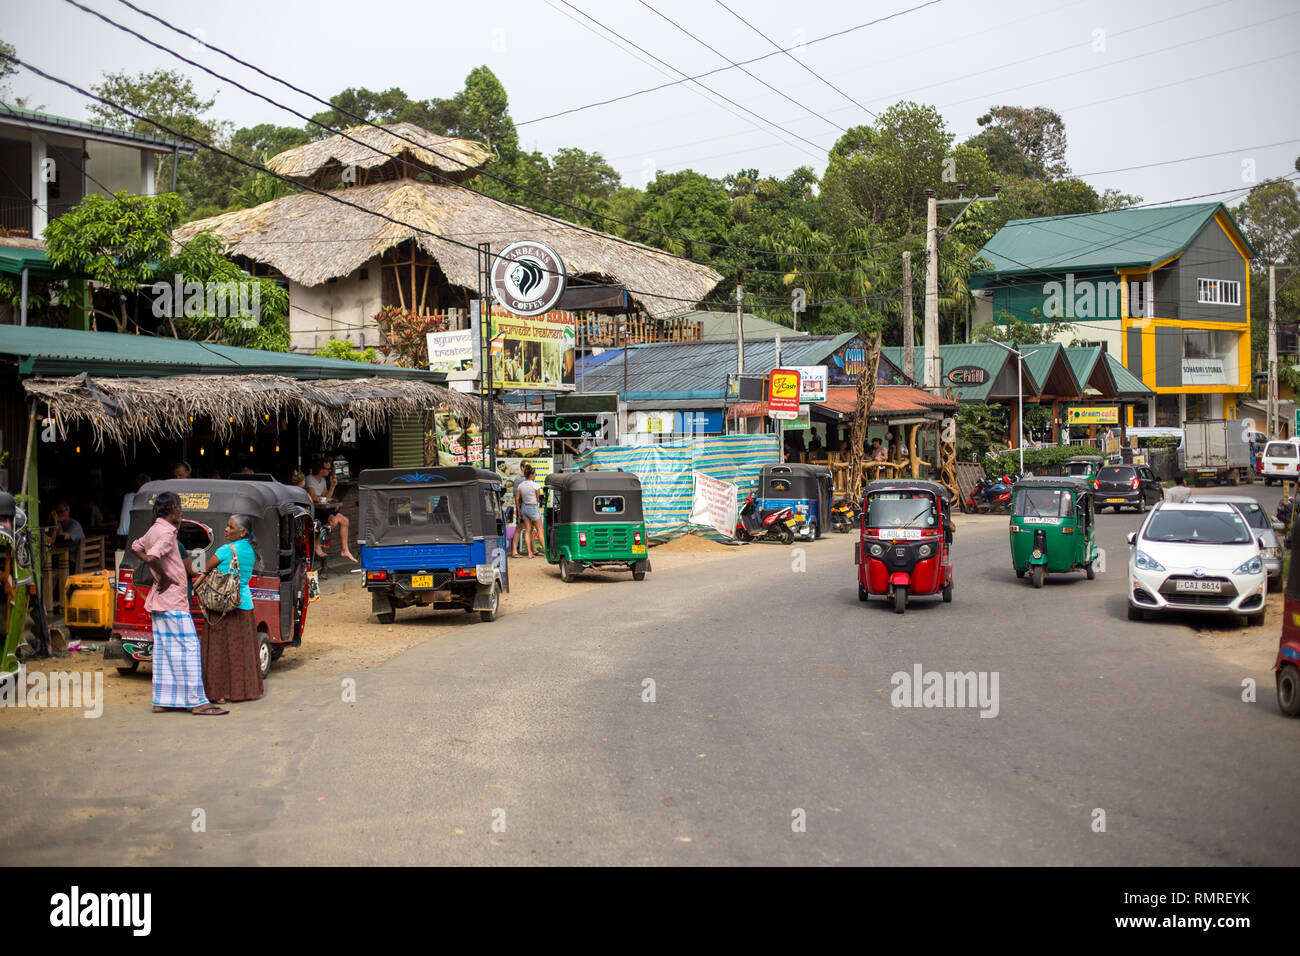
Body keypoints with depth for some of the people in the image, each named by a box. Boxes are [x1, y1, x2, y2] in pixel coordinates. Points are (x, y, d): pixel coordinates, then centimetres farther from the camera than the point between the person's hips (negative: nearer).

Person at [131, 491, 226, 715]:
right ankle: (197, 701, -7)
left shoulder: (153, 531, 13)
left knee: (164, 650, 12)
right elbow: (152, 557, -32)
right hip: (173, 601, -10)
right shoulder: (167, 533, -17)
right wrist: (164, 577, -18)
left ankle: (162, 700, 14)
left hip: (160, 601, 10)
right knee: (188, 648, -8)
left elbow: (136, 547, 29)